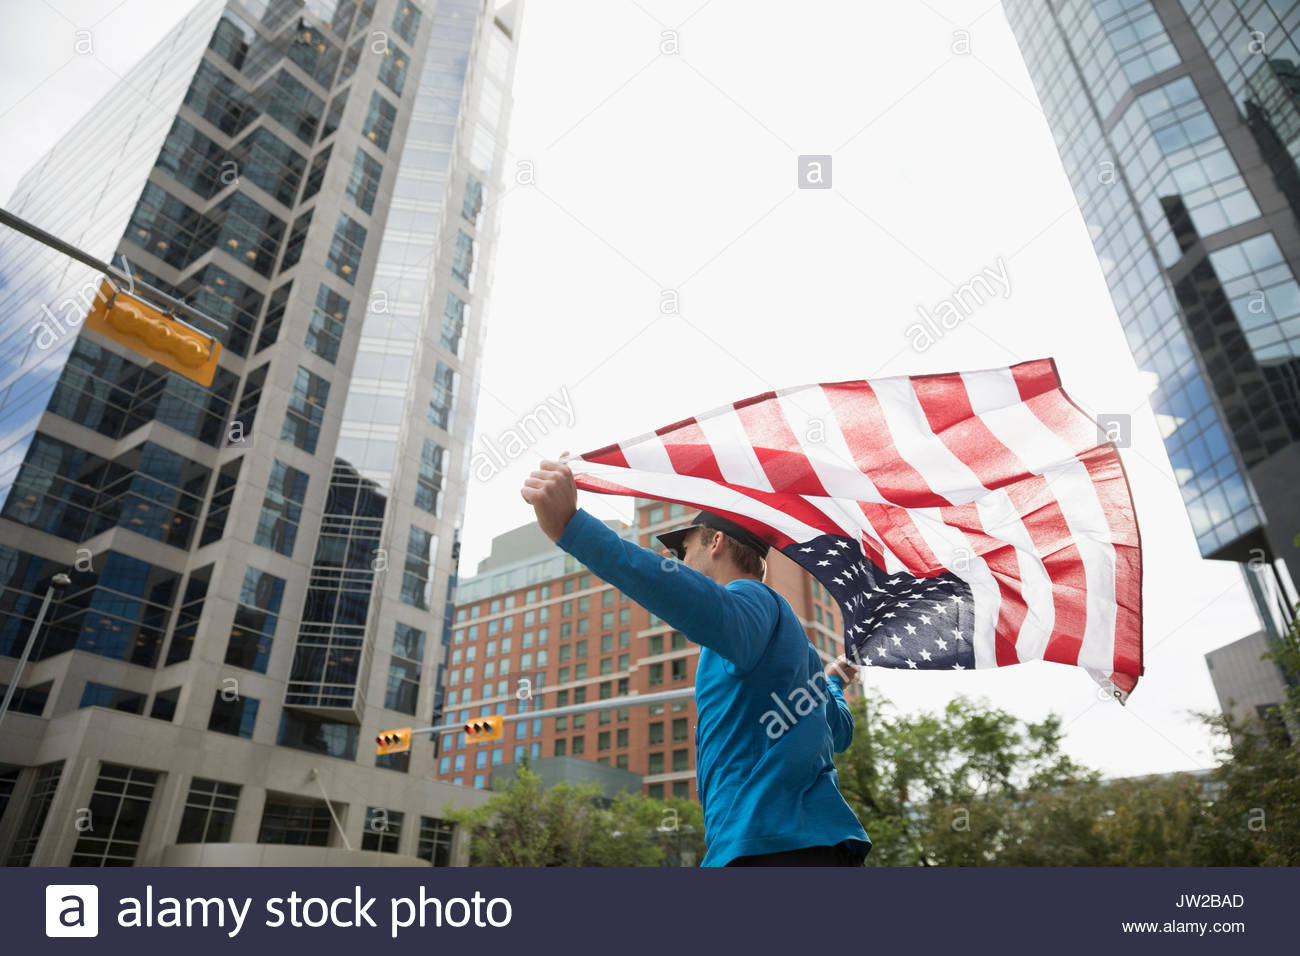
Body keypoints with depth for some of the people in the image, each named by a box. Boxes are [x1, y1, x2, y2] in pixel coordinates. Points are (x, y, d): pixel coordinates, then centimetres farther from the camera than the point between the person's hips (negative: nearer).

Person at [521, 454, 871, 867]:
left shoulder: (753, 598, -4)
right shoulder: (801, 646, 25)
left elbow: (715, 613, -30)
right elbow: (840, 733, 32)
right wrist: (832, 683, 57)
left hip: (771, 843, -10)